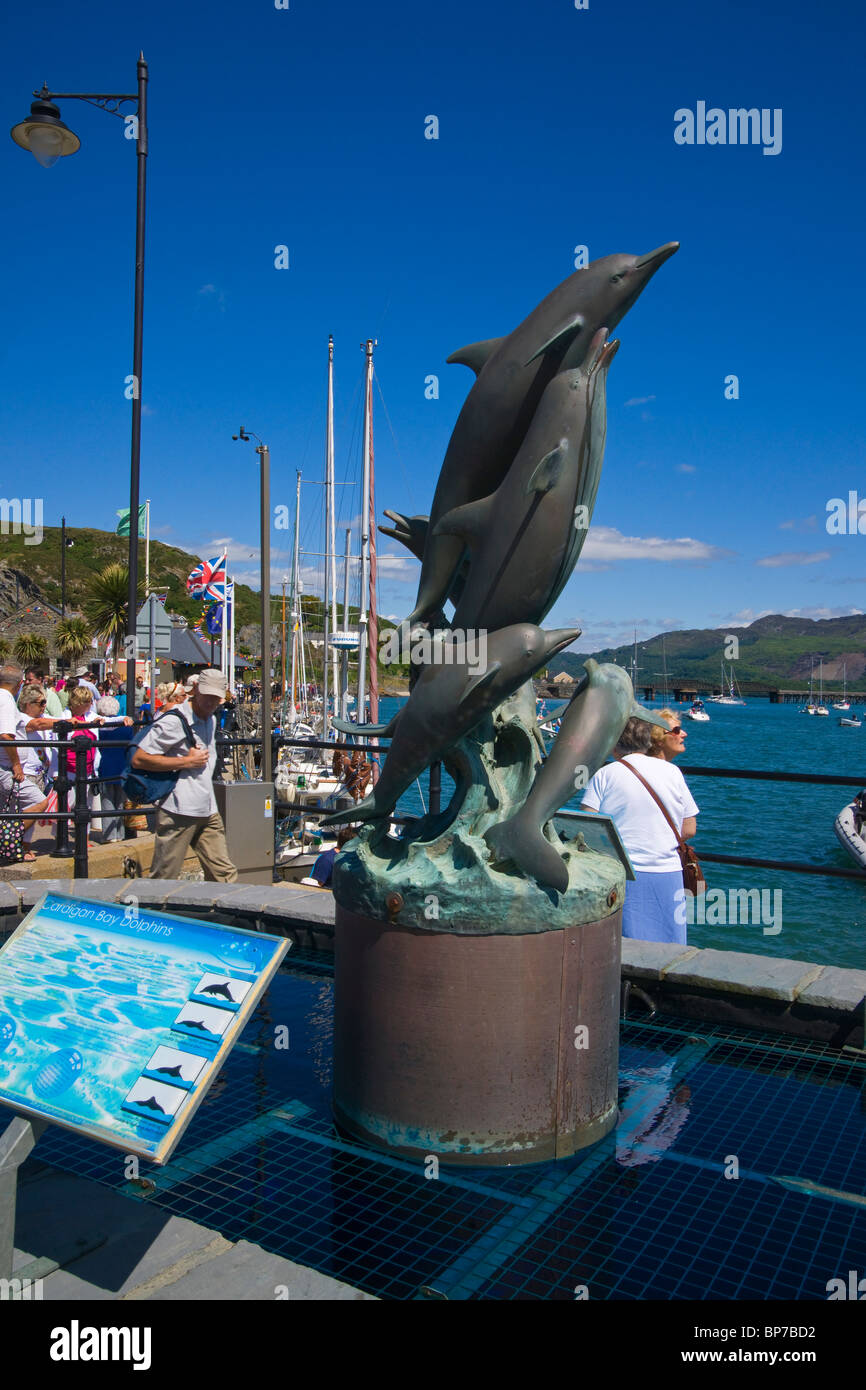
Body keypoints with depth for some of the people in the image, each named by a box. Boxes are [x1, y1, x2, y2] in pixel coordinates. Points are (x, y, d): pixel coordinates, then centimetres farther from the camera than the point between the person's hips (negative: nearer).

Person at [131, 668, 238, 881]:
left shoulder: (211, 720, 17)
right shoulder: (174, 720, -10)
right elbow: (138, 759, -15)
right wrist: (187, 761, -14)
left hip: (208, 812, 8)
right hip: (179, 813, -7)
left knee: (224, 875, 5)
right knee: (163, 879, -1)